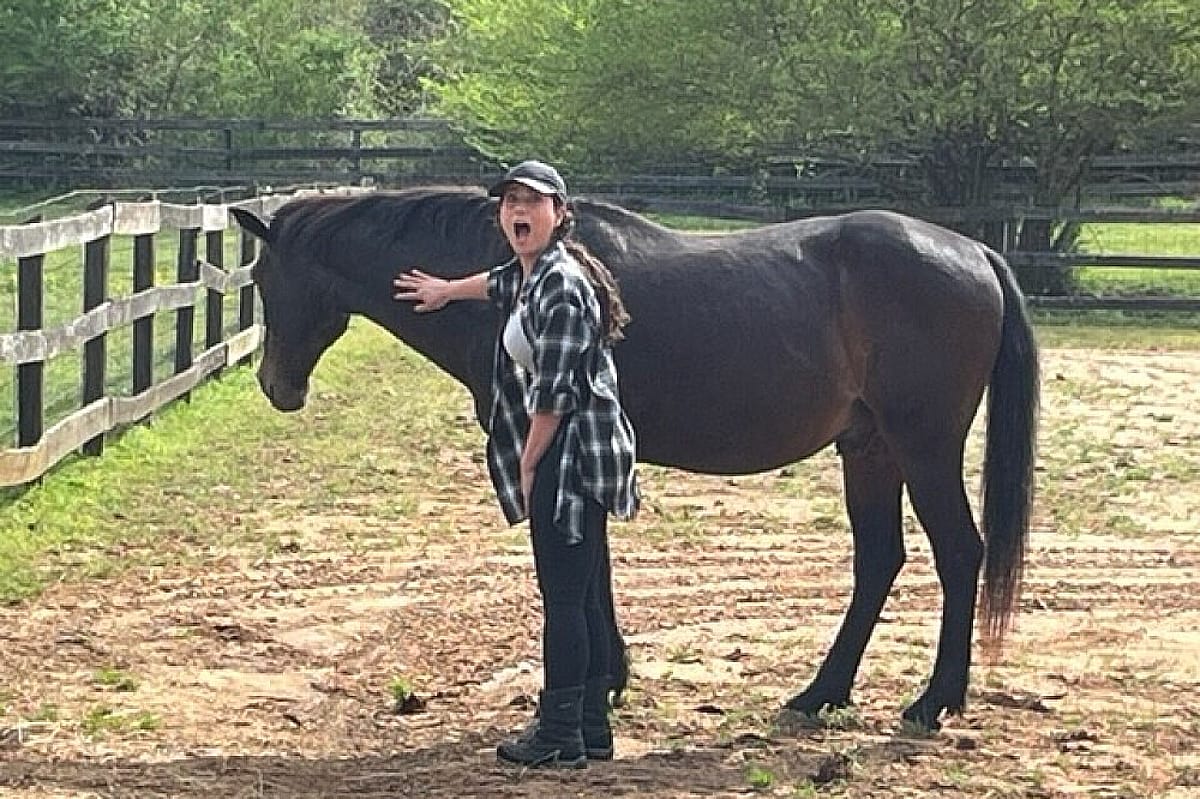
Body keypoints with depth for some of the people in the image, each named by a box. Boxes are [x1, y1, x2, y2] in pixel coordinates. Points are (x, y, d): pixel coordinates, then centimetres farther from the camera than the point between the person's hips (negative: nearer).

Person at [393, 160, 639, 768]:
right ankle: (592, 729, 18)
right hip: (575, 458, 10)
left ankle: (560, 737, -2)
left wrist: (528, 465, -13)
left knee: (563, 596, -6)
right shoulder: (529, 274, 14)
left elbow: (553, 392, -19)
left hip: (570, 454, -10)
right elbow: (500, 285, 41)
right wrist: (447, 291, 58)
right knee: (587, 595, 12)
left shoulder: (560, 283, -16)